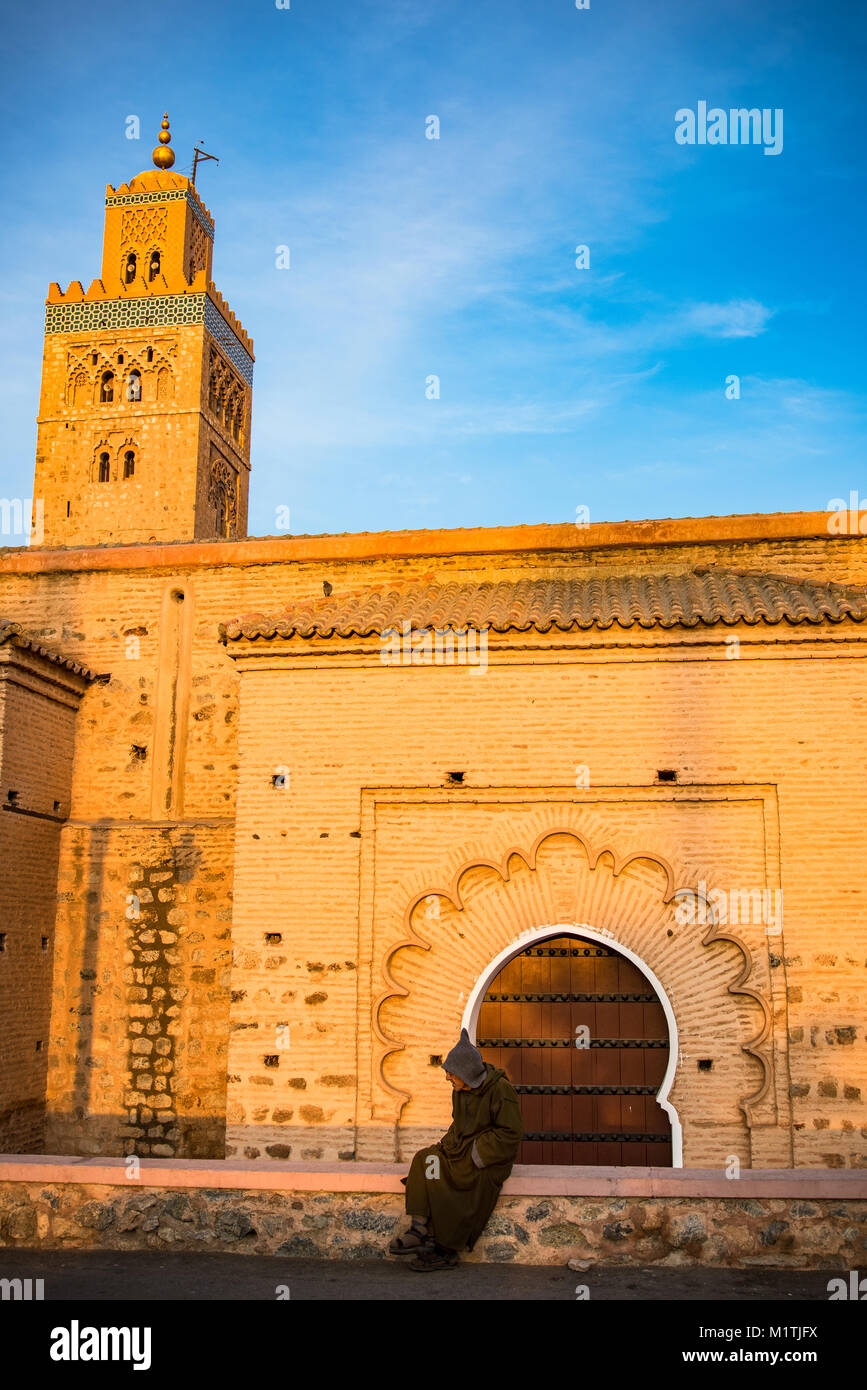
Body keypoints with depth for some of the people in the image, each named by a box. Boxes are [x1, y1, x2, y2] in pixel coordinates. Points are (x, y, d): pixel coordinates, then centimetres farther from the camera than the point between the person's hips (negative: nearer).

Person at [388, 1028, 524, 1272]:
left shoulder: (500, 1089, -16)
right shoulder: (460, 1091, 8)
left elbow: (511, 1132, -16)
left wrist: (479, 1154, -17)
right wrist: (448, 1143, 2)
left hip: (490, 1158, -7)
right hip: (463, 1149, 8)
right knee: (425, 1160, -18)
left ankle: (445, 1250, -9)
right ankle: (420, 1230, -22)